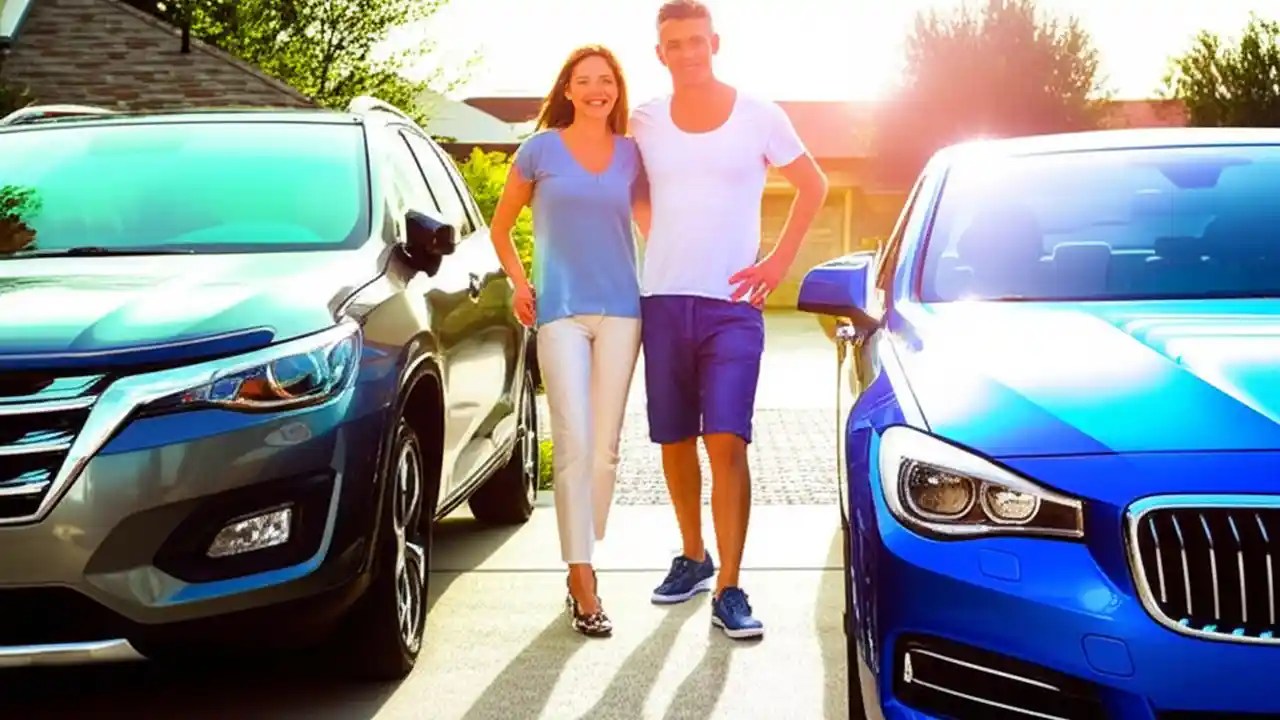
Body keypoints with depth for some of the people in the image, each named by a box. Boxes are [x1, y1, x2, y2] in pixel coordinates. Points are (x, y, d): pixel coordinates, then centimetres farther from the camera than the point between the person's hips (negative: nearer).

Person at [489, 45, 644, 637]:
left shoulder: (632, 155, 10)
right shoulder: (541, 149, 4)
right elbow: (500, 227, 13)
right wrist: (520, 284, 2)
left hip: (621, 309, 3)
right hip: (561, 311, -3)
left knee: (605, 447, 5)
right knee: (574, 445, -10)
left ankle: (583, 563, 17)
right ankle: (582, 581, -8)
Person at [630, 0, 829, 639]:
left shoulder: (758, 117, -1)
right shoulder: (644, 122, 4)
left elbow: (812, 185, 9)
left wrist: (780, 261, 2)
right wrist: (656, 245, 9)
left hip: (732, 306, -3)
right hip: (662, 303, 3)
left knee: (726, 442, -13)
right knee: (674, 441, 10)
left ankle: (729, 591, -10)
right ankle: (693, 558, 28)